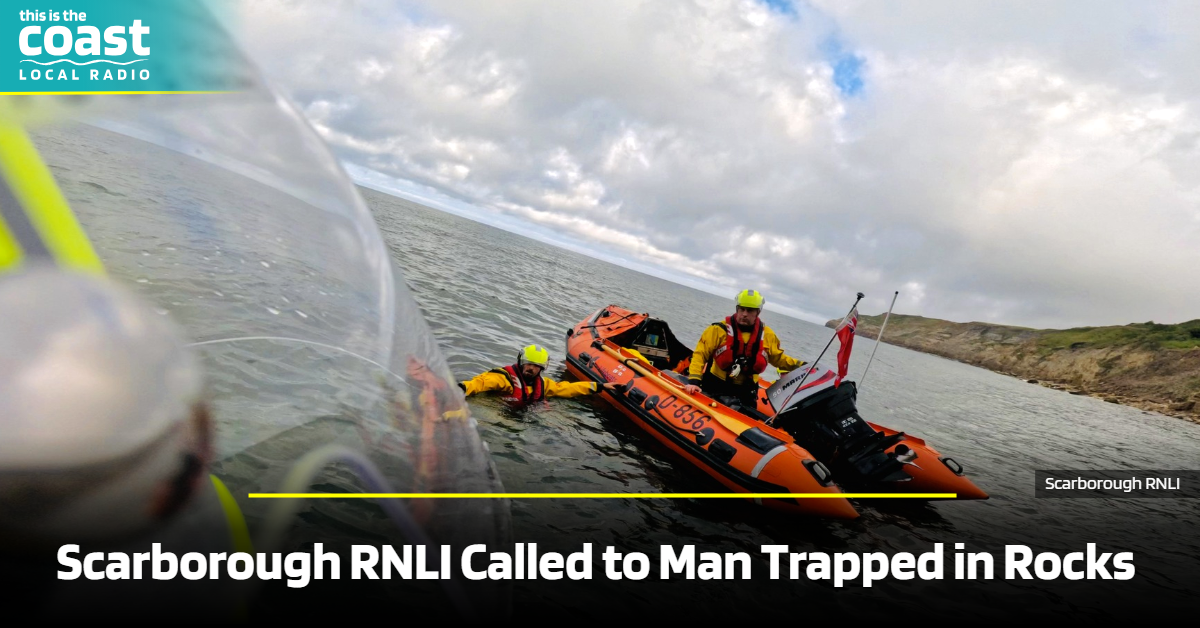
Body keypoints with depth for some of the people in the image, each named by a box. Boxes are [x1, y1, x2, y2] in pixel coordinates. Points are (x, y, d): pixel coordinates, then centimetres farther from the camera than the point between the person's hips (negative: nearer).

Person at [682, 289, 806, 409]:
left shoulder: (767, 335, 3)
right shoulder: (719, 330, -9)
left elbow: (778, 358, 18)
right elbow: (700, 354, -9)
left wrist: (800, 365, 5)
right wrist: (694, 381, -21)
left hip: (745, 392, 3)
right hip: (714, 387, -3)